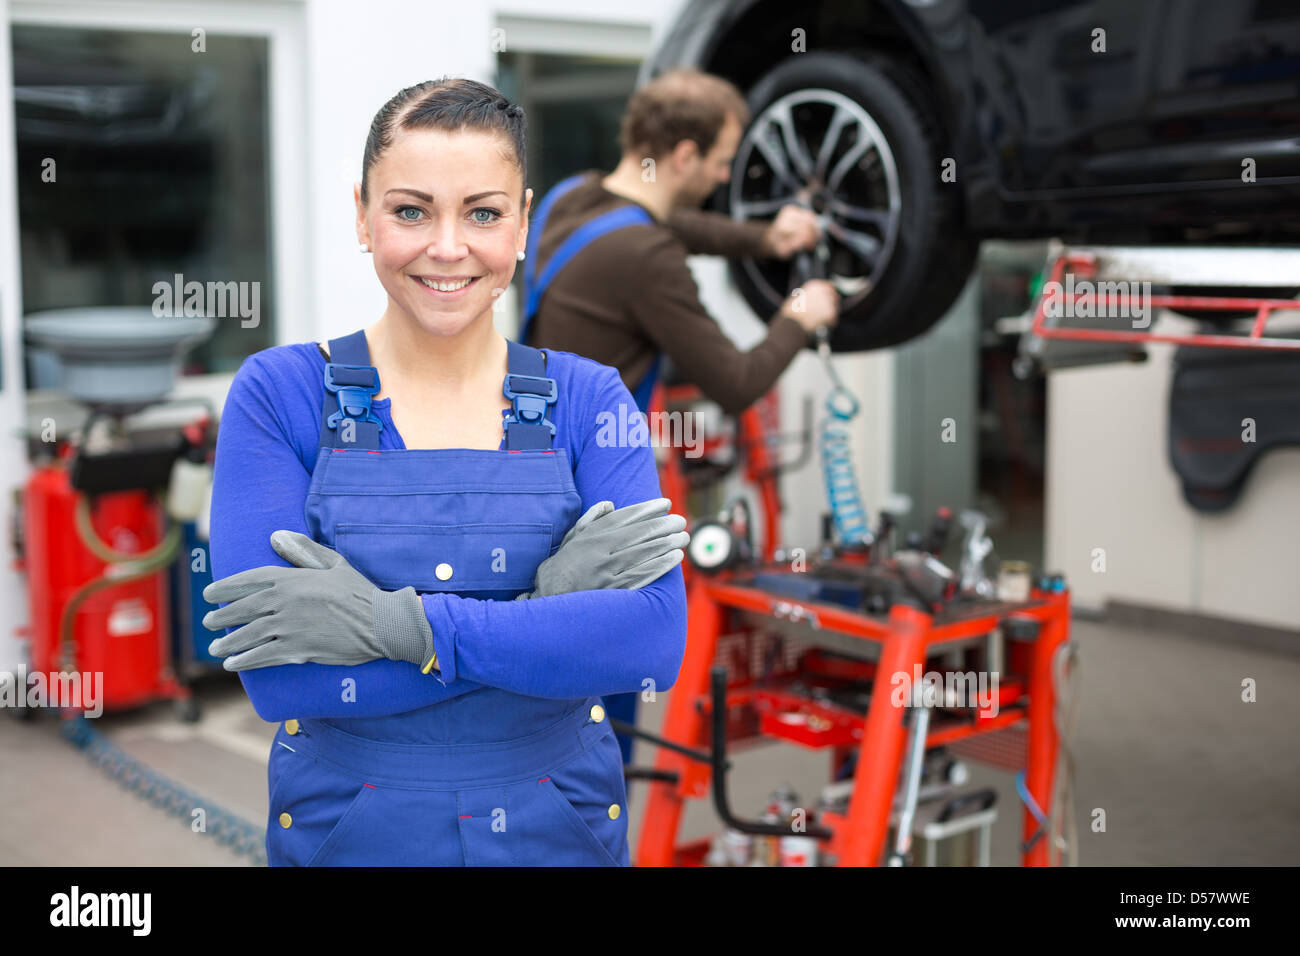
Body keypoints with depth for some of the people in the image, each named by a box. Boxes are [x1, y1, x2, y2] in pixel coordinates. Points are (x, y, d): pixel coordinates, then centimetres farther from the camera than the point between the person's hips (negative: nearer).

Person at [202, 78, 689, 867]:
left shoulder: (586, 398, -4)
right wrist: (548, 606, -21)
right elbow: (278, 676, -18)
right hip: (342, 832, -1)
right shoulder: (279, 392, -8)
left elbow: (656, 638, -17)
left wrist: (393, 621, -24)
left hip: (560, 830, 1)